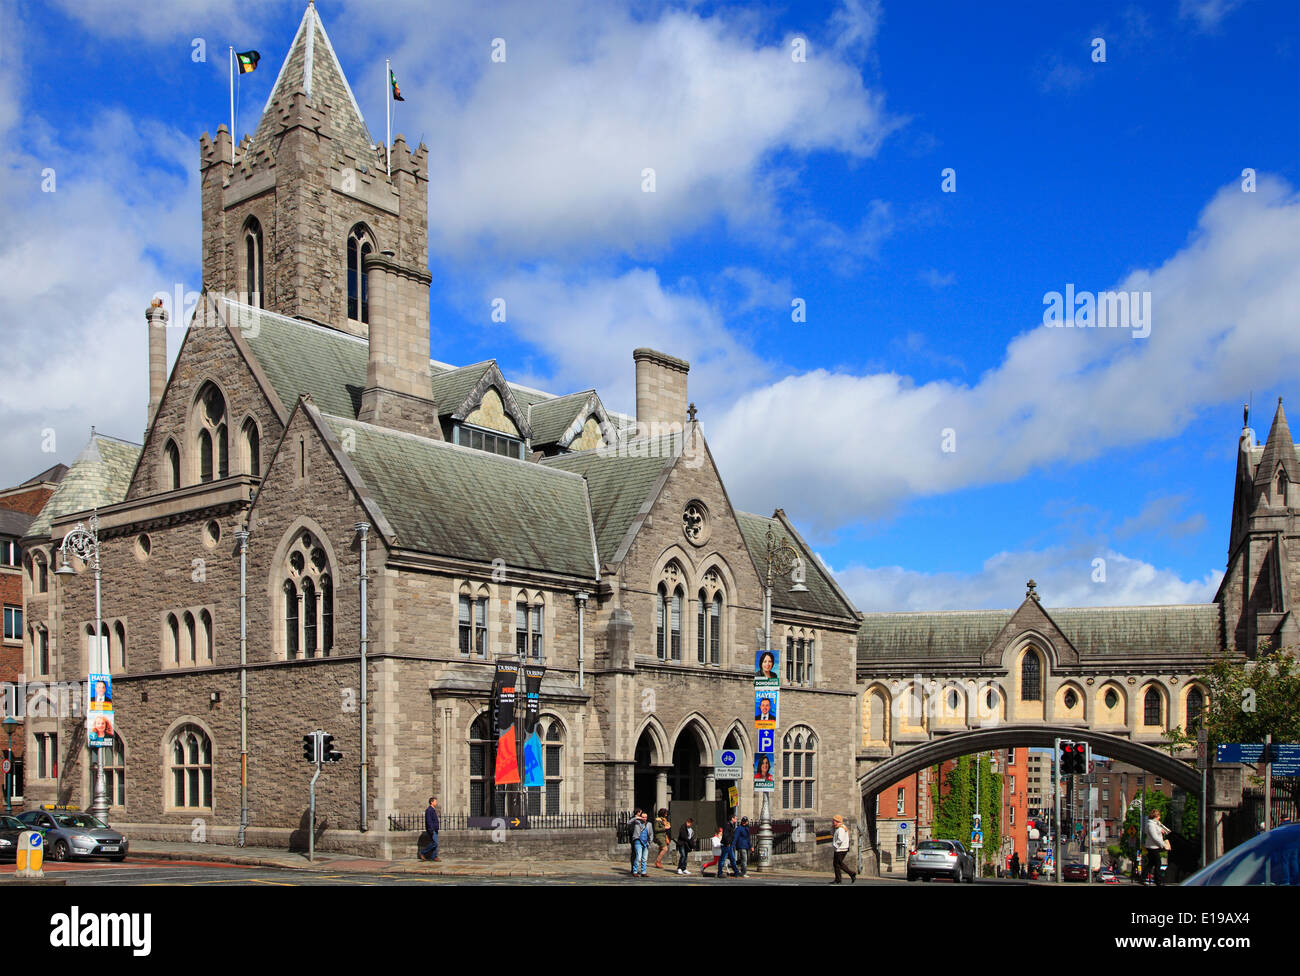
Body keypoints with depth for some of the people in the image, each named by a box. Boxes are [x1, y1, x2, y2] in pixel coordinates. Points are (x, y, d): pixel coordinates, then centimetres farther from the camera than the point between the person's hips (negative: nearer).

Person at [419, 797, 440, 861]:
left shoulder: (433, 810, 17)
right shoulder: (429, 810, -14)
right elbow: (429, 821, -21)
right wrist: (431, 831, -25)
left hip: (435, 830, 10)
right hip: (432, 830, -10)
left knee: (435, 843, 6)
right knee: (434, 843, -12)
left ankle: (434, 857, 7)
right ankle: (422, 852, -1)